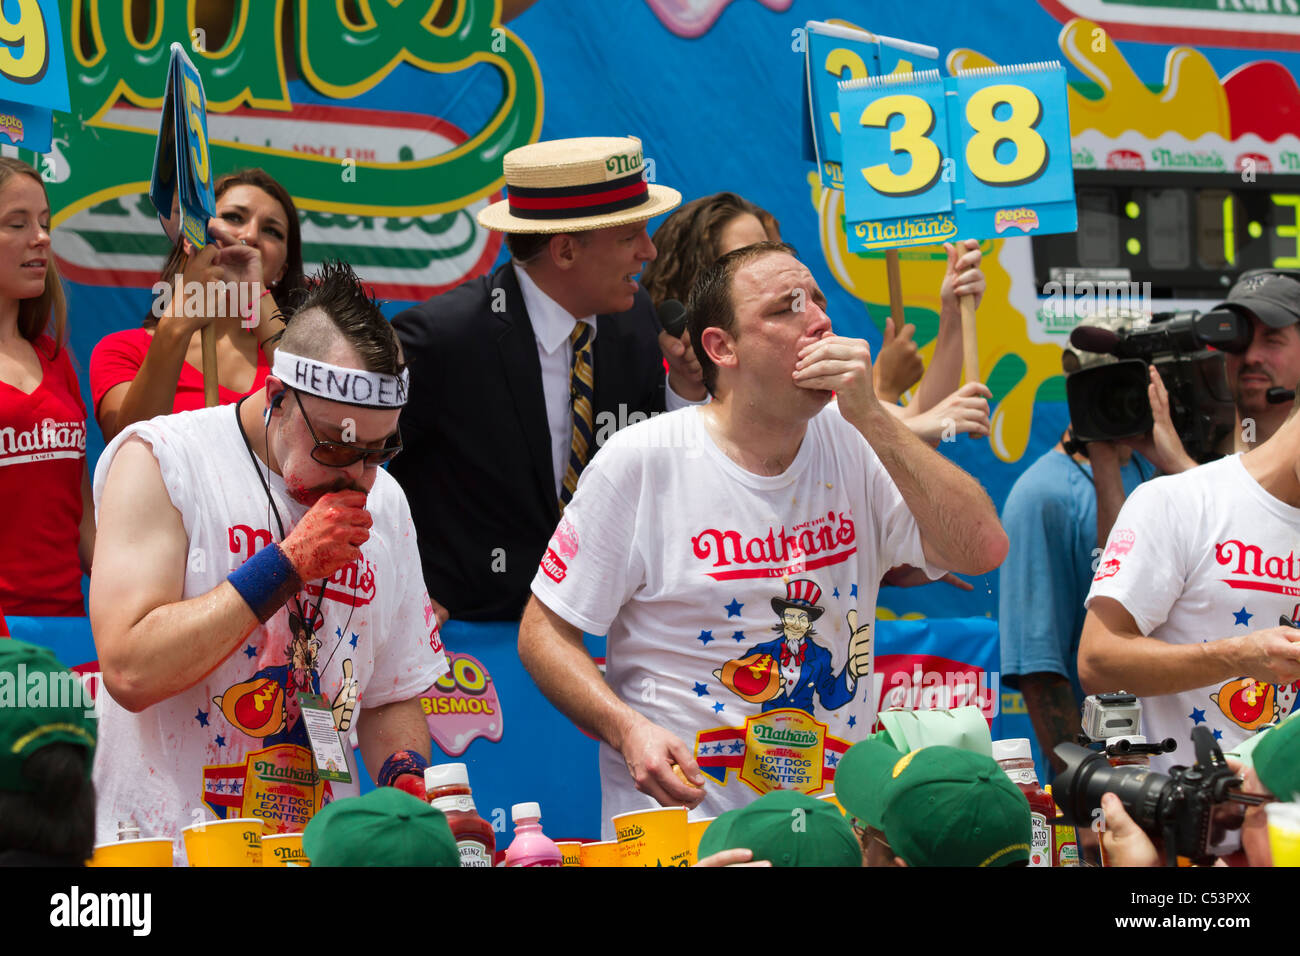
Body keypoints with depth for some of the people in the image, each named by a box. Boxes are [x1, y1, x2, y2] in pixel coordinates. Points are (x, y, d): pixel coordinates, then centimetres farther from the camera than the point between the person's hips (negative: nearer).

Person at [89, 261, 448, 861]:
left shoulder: (383, 503, 11)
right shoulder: (160, 460, -6)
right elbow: (130, 671, -16)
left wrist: (406, 775, 0)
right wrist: (288, 564, -15)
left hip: (321, 851, 5)